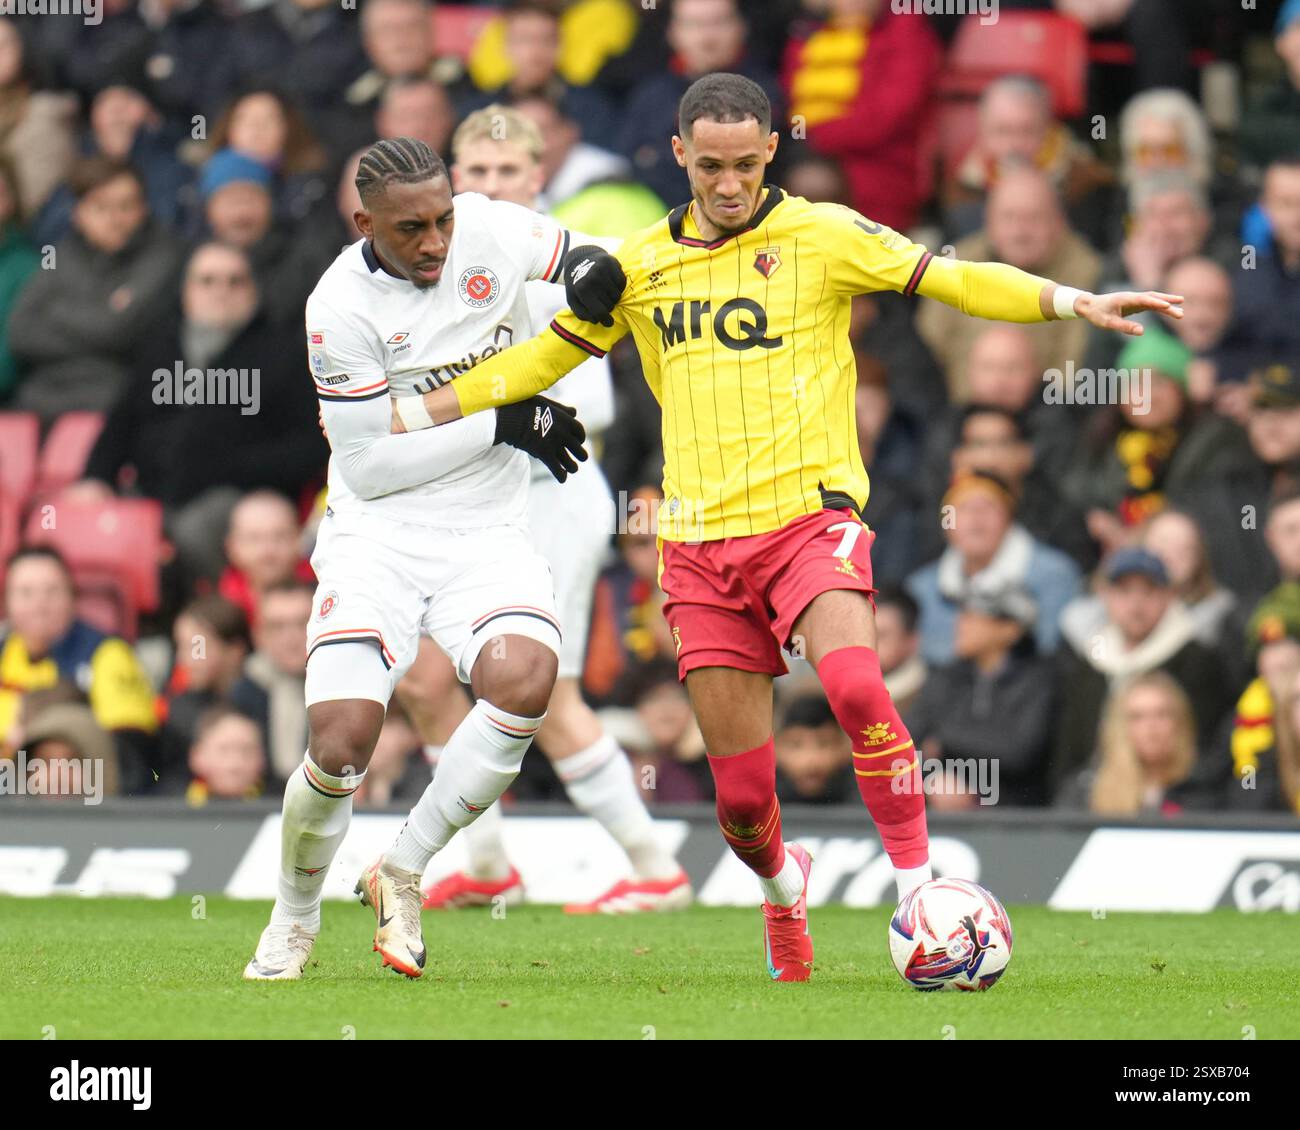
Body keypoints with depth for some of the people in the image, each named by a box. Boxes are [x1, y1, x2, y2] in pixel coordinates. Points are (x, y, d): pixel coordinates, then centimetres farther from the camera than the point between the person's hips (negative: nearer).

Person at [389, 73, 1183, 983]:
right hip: (700, 546, 3)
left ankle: (919, 883, -23)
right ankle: (782, 883, 36)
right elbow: (544, 356, 22)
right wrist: (409, 416, 19)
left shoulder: (822, 235, 0)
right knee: (741, 793, 2)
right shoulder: (641, 265, 11)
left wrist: (1072, 302, -18)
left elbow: (953, 280, -5)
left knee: (854, 683, -33)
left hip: (808, 515, -3)